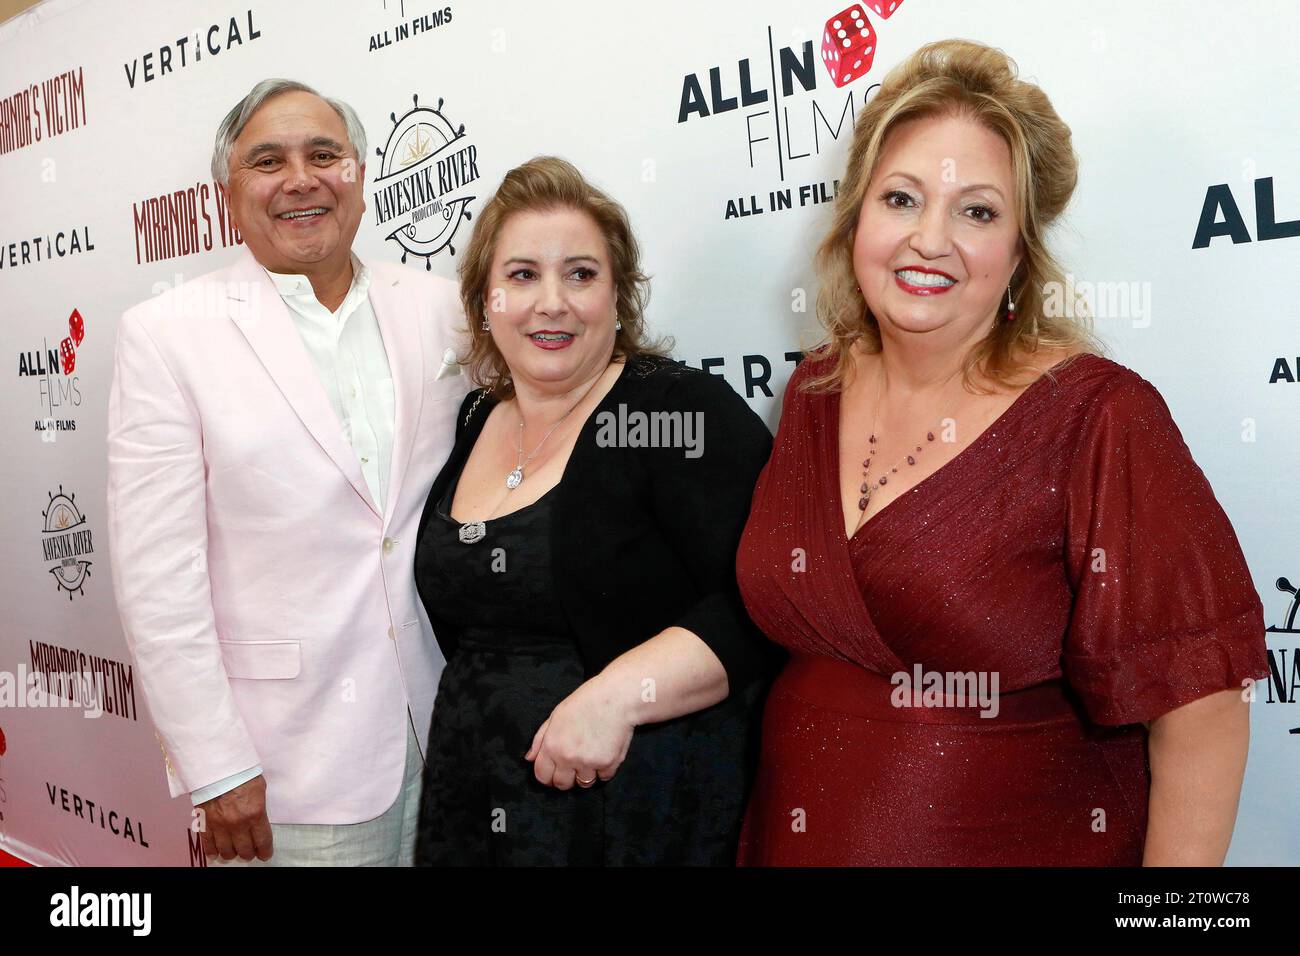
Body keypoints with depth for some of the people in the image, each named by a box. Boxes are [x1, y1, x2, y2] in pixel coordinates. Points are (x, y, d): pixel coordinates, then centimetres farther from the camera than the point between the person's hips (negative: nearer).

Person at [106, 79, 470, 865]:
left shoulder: (442, 310, 2)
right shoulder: (167, 335, -7)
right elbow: (158, 574, -9)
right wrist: (215, 767, -10)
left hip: (449, 732, 4)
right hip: (297, 760, -3)